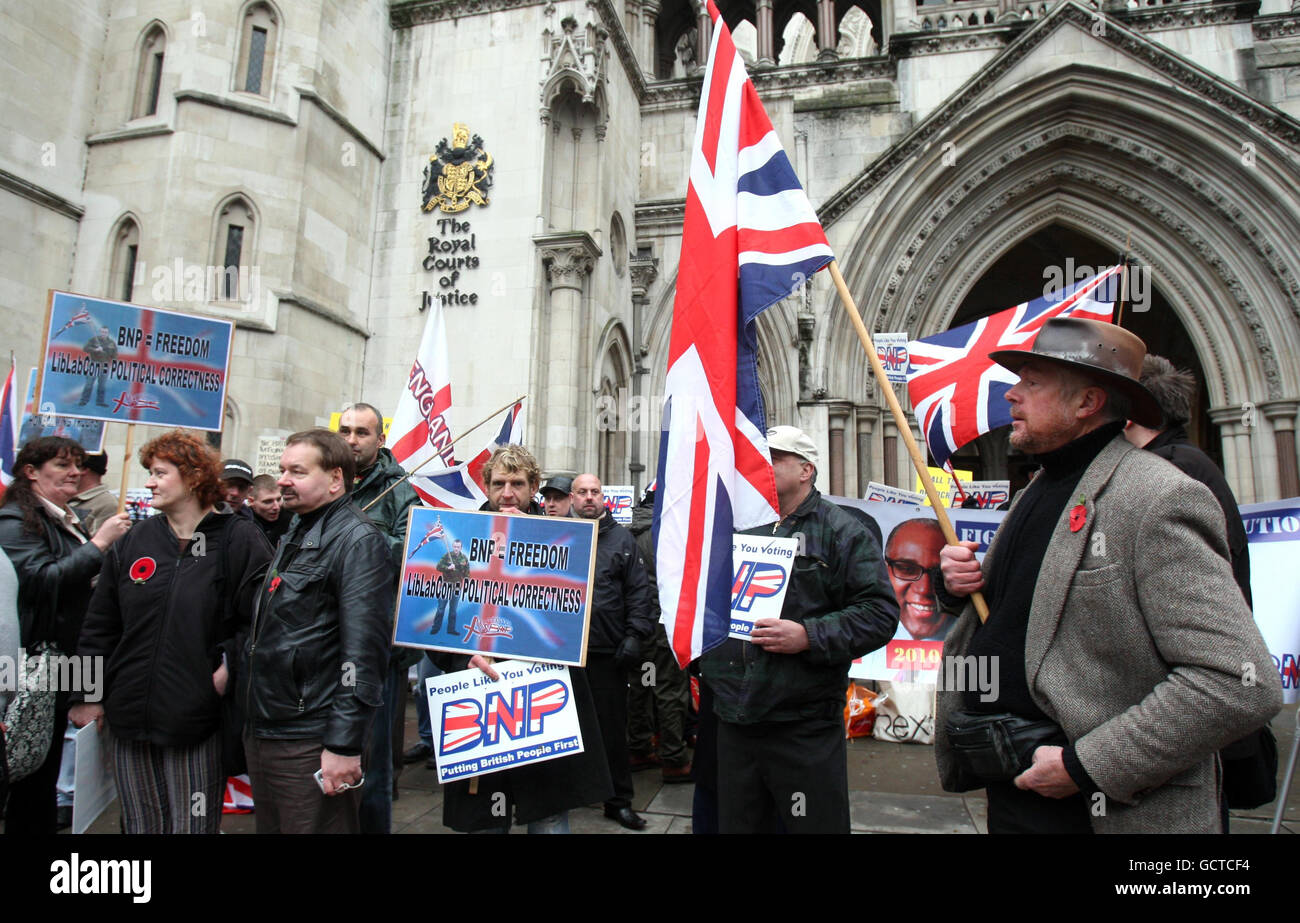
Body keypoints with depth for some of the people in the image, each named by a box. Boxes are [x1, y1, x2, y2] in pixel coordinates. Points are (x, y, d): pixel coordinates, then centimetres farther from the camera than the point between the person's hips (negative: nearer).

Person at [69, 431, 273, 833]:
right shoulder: (133, 543, 8)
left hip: (198, 723, -5)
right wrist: (87, 694, 9)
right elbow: (99, 626, 11)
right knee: (141, 824, 17)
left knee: (194, 824, 4)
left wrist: (230, 666, -18)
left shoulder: (239, 540, -8)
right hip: (130, 722, 5)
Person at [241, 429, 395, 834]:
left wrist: (344, 745, -24)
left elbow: (362, 651, -22)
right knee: (269, 827, 20)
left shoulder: (358, 541, -15)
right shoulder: (293, 538, 15)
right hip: (261, 732, 9)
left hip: (311, 745, -9)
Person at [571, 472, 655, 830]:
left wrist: (635, 635, -6)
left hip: (608, 652, 0)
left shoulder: (621, 539, 6)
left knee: (612, 726, 7)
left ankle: (619, 800, 20)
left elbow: (639, 590, 3)